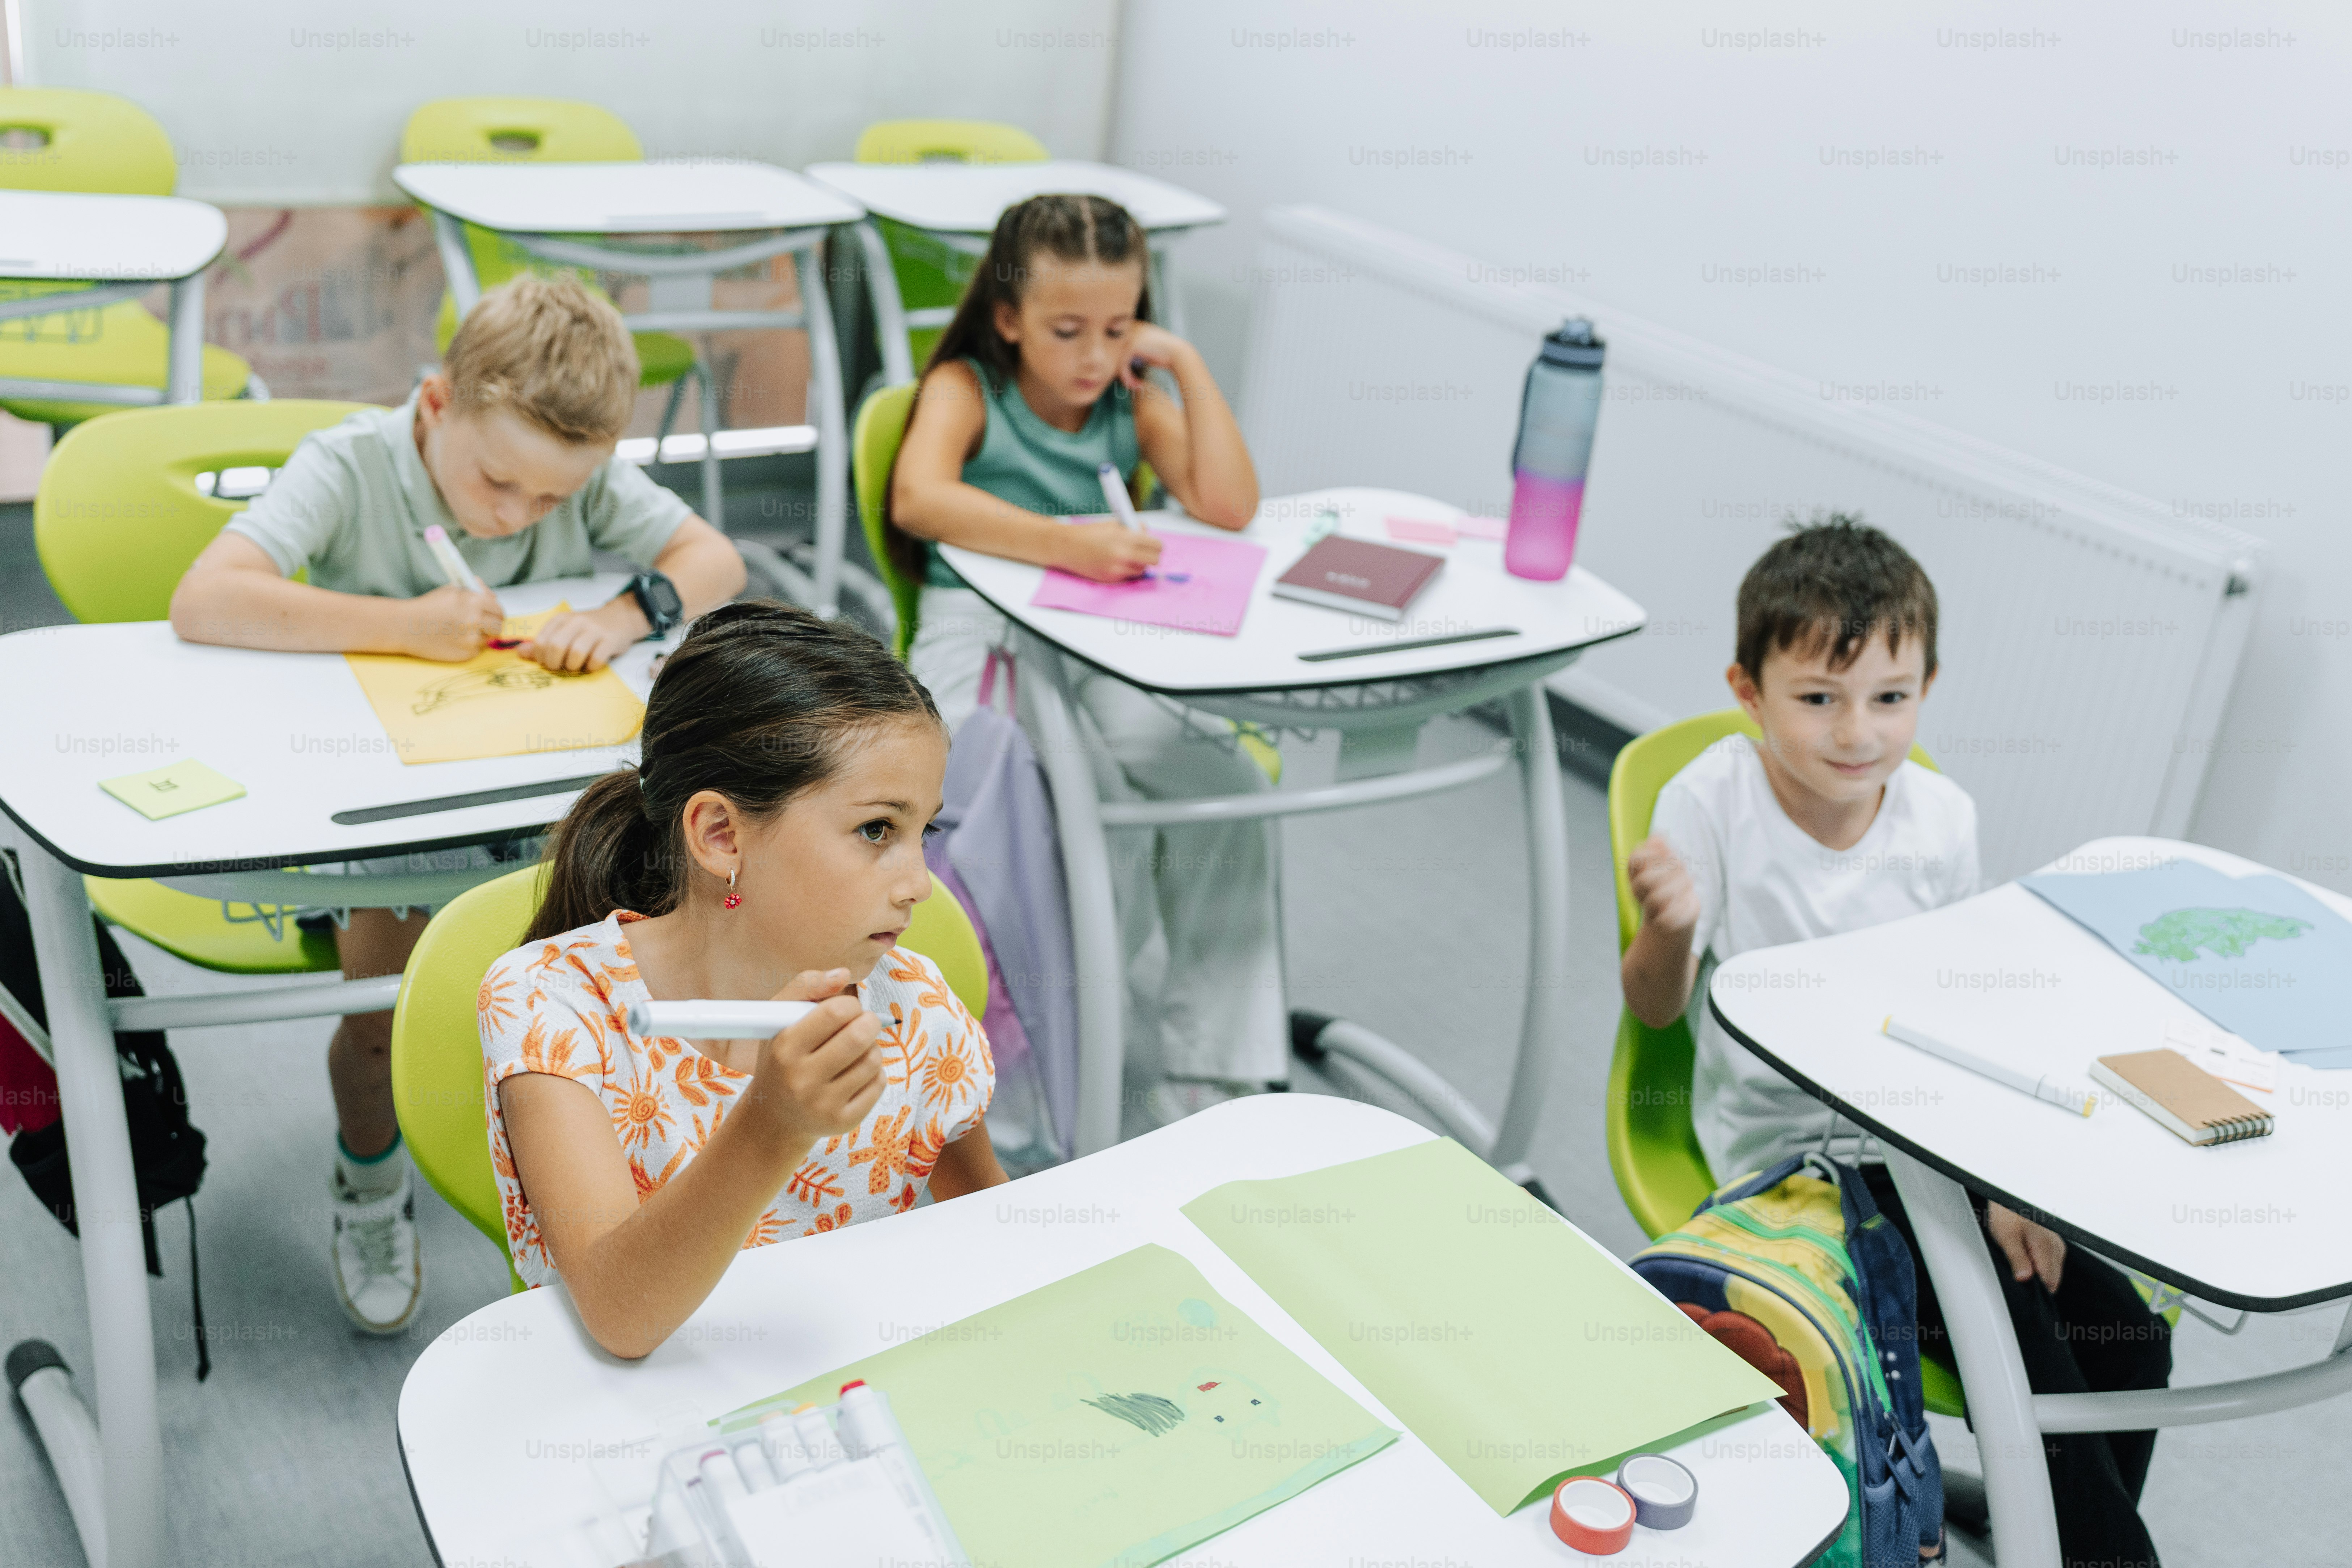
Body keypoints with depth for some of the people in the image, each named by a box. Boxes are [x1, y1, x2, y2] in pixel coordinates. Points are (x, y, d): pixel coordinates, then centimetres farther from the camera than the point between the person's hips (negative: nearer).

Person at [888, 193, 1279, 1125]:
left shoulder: (1132, 405, 11)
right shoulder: (966, 389, 0)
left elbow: (1230, 507, -5)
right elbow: (920, 499, -24)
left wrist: (1187, 366, -4)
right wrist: (1063, 544, -36)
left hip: (1107, 644, 4)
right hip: (981, 635, -4)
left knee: (1229, 785, -24)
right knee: (1095, 807, -33)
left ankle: (1208, 1078, -13)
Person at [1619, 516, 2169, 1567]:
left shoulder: (1942, 818, -4)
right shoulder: (1712, 802, -15)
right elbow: (1655, 1008, -9)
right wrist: (1670, 933, -32)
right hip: (1790, 1154, -4)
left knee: (2126, 1339, -5)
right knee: (2020, 1338, -18)